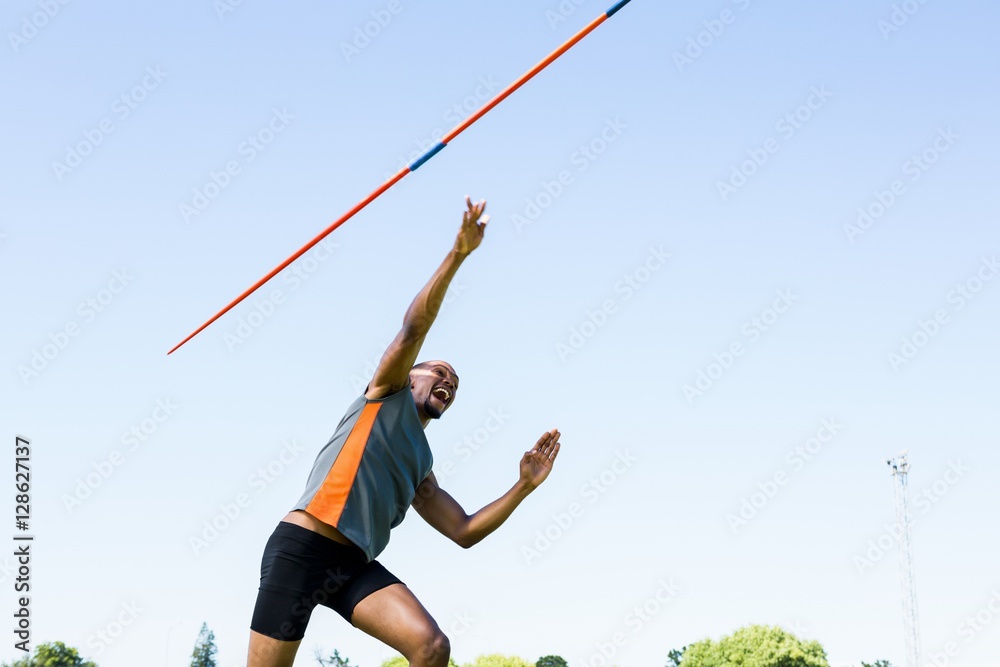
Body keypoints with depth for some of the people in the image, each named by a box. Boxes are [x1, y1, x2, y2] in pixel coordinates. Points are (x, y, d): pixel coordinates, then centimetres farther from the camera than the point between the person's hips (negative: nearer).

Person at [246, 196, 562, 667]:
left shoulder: (421, 468, 26)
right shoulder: (387, 395, 12)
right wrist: (457, 255, -12)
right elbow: (413, 329, -3)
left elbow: (465, 532, 19)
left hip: (355, 565, 6)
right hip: (300, 547, -6)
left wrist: (523, 486, 12)